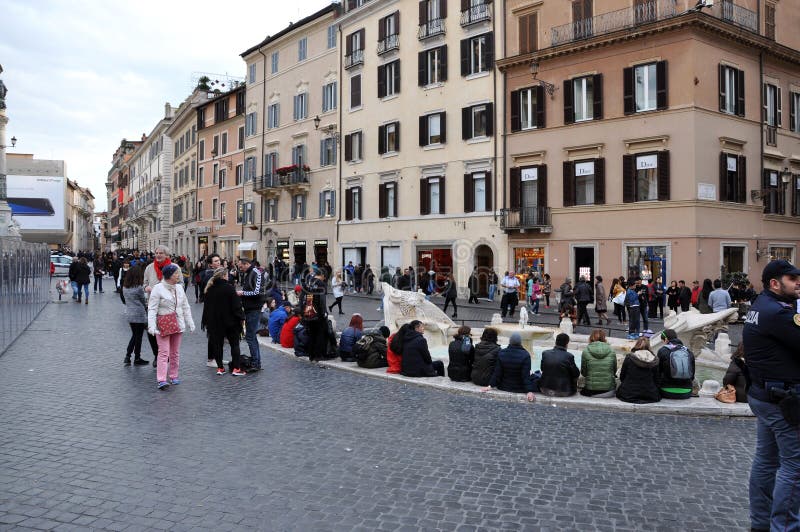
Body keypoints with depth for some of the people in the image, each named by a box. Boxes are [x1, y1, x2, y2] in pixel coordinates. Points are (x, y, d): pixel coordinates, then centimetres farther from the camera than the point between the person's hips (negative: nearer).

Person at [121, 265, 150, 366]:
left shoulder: (124, 288, 3)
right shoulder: (139, 288, -15)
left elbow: (126, 300, 10)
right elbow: (144, 302, -4)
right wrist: (147, 308, 16)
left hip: (129, 314, 6)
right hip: (139, 315, -6)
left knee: (134, 335, 18)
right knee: (138, 336, 5)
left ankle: (127, 356, 11)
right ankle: (137, 359, 14)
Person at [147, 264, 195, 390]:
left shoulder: (179, 288, 11)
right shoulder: (158, 288, -9)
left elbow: (185, 307, 17)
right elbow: (152, 309, -12)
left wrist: (190, 322, 12)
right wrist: (152, 325, -20)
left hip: (178, 324, 6)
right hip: (163, 324, -6)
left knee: (175, 352, 11)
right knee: (164, 352, -11)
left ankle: (173, 376, 22)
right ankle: (161, 380, -12)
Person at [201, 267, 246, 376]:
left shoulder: (209, 289, 3)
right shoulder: (229, 288, -13)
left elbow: (206, 307, 9)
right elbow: (236, 305, -14)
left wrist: (205, 321, 16)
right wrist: (241, 317, -5)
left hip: (214, 322, 4)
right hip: (230, 321, -4)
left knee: (217, 344, 11)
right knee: (234, 344, 4)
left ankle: (220, 367, 13)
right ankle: (236, 368, 0)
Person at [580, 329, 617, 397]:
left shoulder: (586, 351, -8)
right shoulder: (611, 351, -3)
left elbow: (583, 372, 0)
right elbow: (614, 370, 8)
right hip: (609, 389, 0)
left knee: (582, 391, 31)